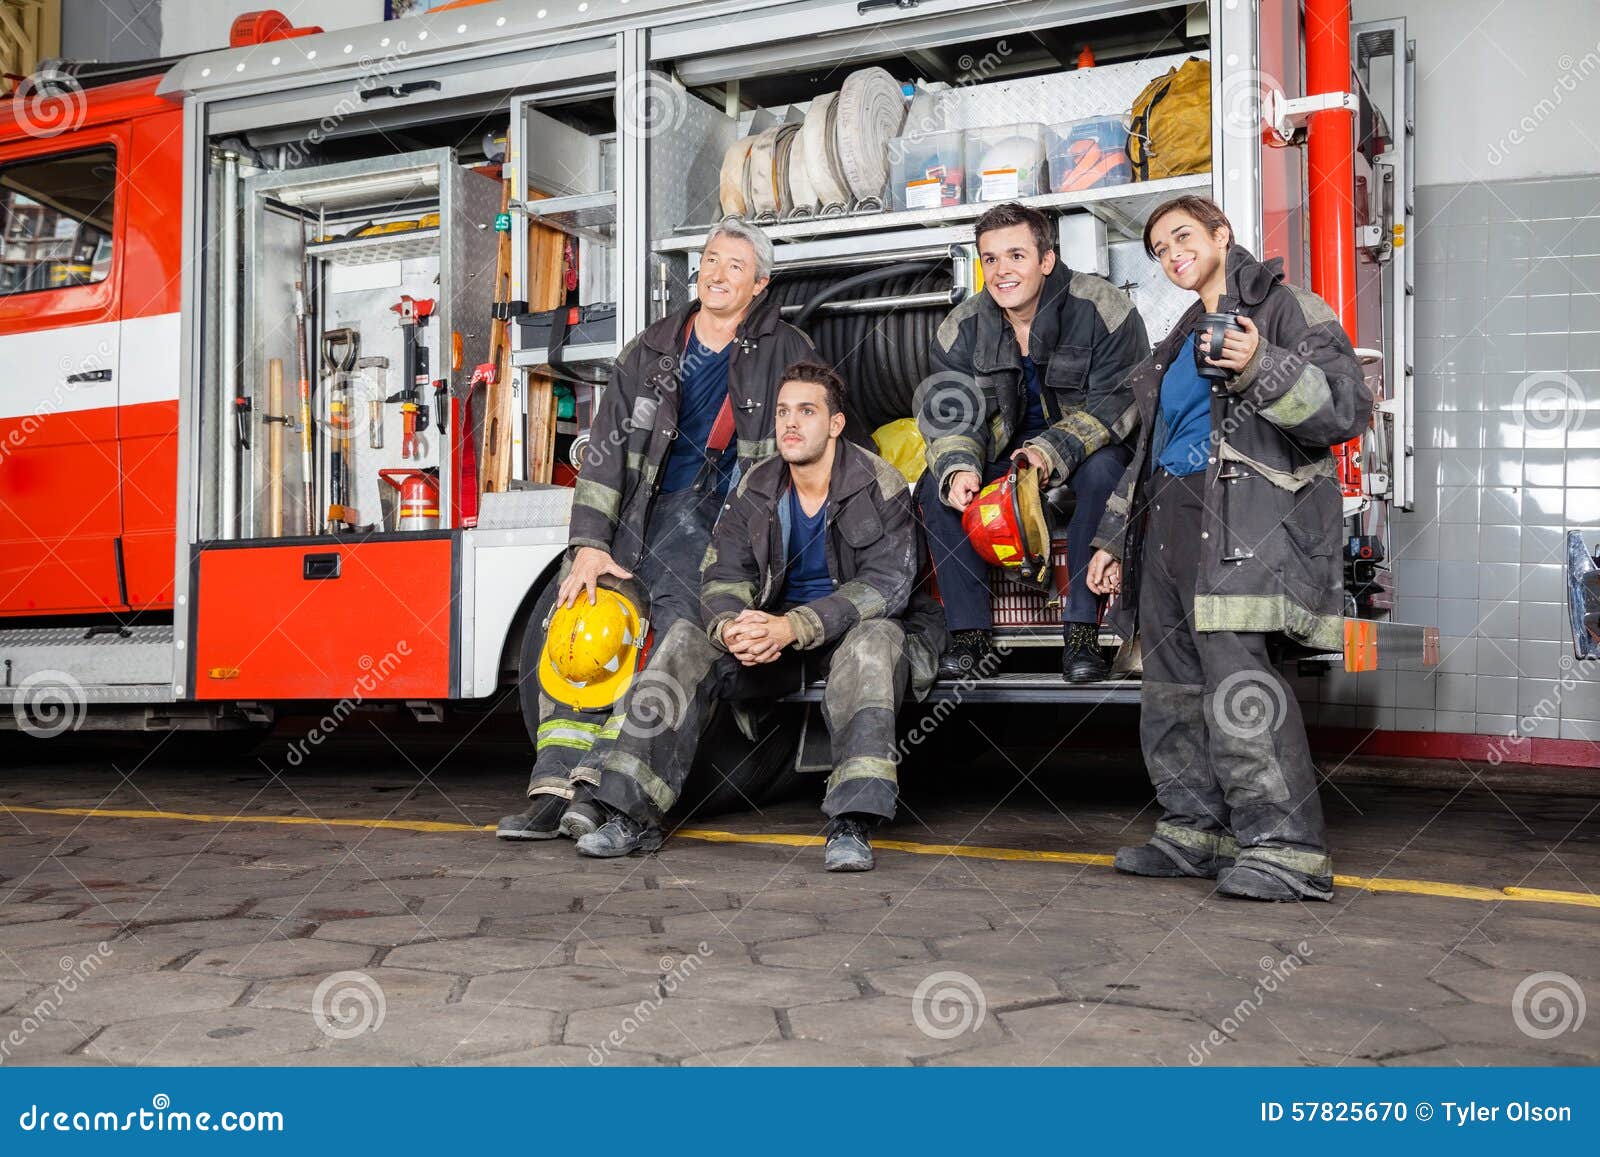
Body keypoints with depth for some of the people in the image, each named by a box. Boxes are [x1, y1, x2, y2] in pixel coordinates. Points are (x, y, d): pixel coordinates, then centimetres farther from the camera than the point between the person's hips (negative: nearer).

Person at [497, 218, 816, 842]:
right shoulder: (650, 351, 12)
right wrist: (589, 544, -8)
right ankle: (554, 788, -18)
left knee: (677, 628, -29)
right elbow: (606, 448, 4)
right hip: (637, 506, 3)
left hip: (718, 515, -3)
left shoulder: (786, 353, 7)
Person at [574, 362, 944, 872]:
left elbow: (887, 582, -24)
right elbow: (723, 577, -4)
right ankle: (636, 815, -20)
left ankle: (853, 824, -41)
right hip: (776, 634, 4)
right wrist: (732, 628, -31)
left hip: (851, 632, -4)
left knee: (875, 639, -37)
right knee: (688, 639, -18)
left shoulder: (879, 486, -13)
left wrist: (791, 627, -36)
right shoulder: (756, 489, 1)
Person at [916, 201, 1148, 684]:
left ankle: (1082, 628, -29)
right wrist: (959, 469, -29)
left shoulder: (1103, 309, -16)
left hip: (1086, 448, -3)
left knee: (1103, 471, -36)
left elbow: (1116, 405, -20)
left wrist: (1051, 453, -36)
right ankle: (970, 631, -15)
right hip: (1006, 449, 4)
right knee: (936, 485, -20)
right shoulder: (962, 328, -3)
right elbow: (950, 419, -5)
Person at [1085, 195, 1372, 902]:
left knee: (1236, 680, -20)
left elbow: (1346, 411, -6)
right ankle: (1196, 831, 17)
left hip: (1245, 511, -8)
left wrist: (1264, 367, -20)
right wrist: (1114, 539, 27)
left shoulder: (1290, 310, 5)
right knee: (1171, 689, 6)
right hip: (1167, 519, 8)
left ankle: (1286, 849, -17)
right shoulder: (1178, 342, 28)